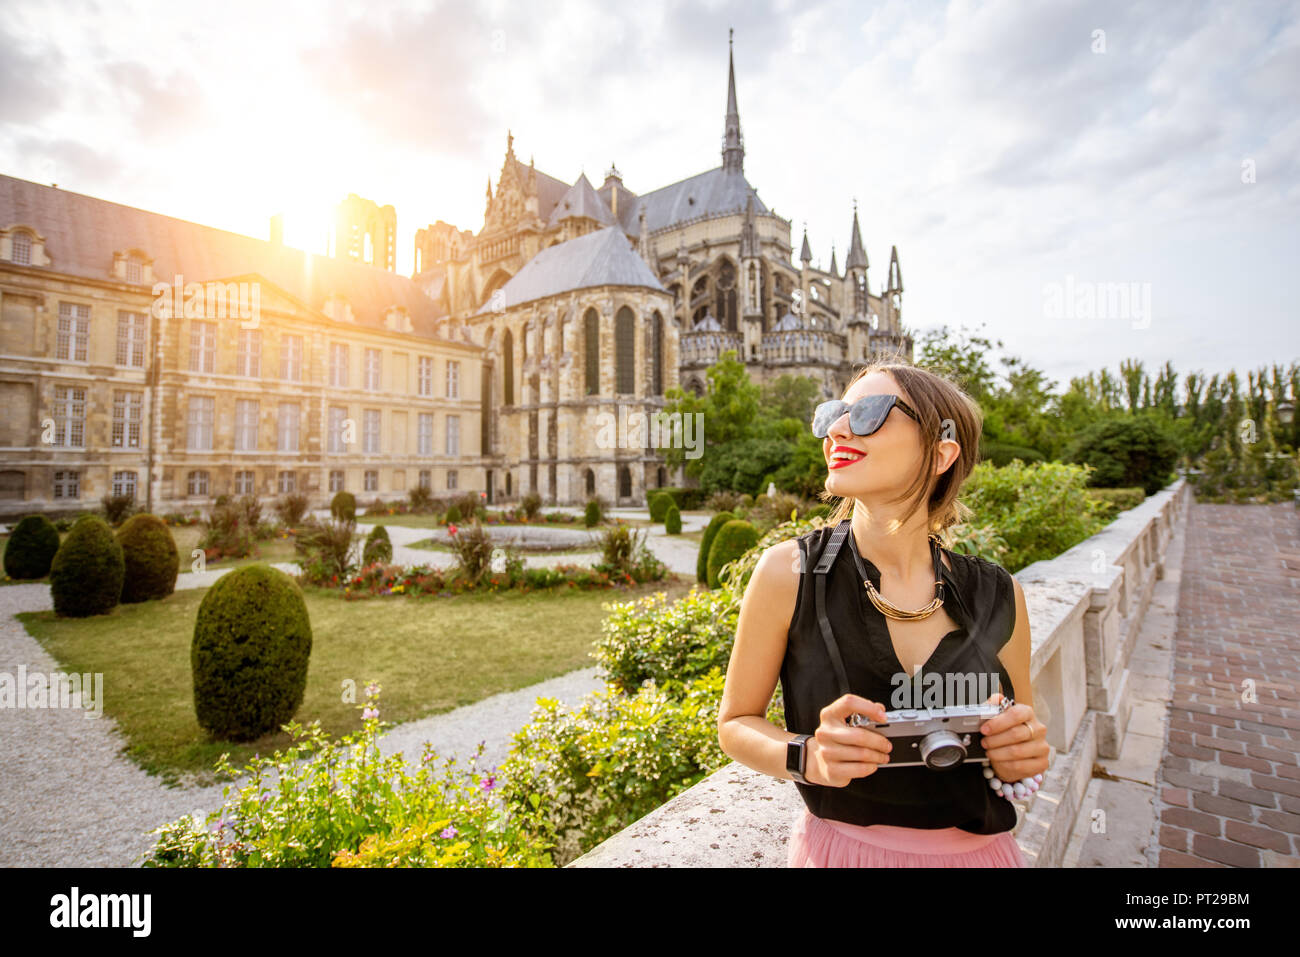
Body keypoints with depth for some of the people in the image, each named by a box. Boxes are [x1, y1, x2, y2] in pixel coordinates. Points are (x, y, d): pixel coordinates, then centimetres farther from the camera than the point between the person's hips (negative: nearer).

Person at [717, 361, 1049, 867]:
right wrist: (806, 756, -26)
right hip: (840, 849, -2)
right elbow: (735, 724, -8)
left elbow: (1020, 746, 6)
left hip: (980, 851, 3)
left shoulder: (998, 596, -10)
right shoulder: (789, 572, -18)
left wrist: (1020, 753, -16)